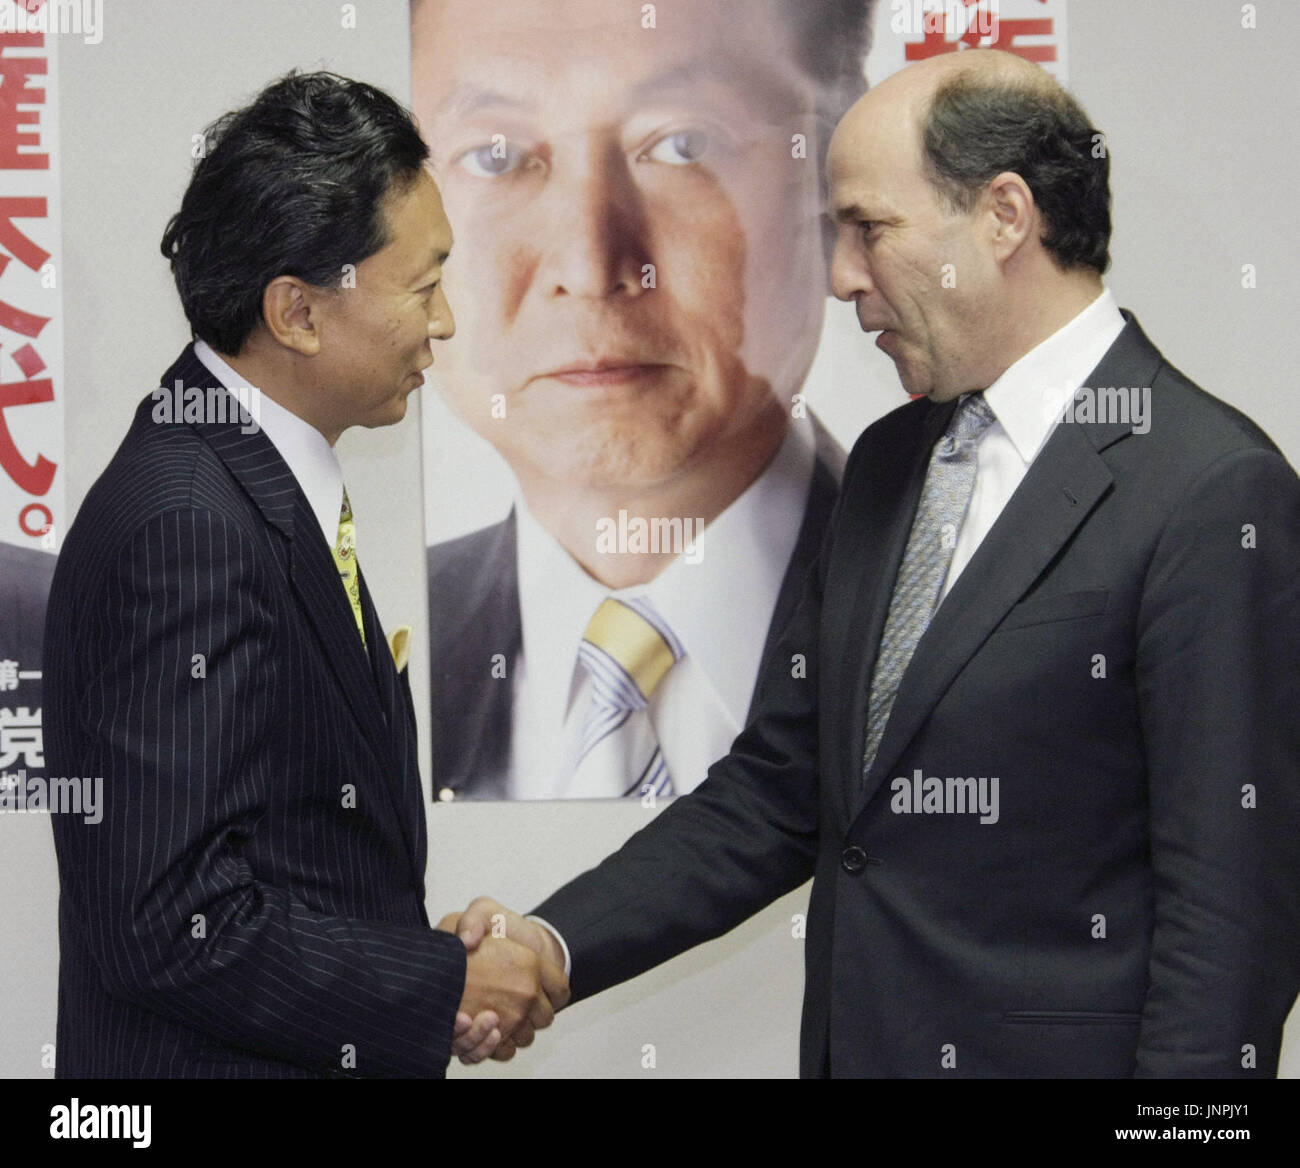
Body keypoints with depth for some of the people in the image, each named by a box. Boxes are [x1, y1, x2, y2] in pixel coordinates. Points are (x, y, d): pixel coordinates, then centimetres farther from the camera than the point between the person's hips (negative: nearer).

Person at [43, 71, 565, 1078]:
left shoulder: (256, 480, 7)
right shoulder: (186, 526, -23)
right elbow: (175, 922, -26)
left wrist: (429, 958, 0)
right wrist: (445, 986, -16)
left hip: (314, 1050, 9)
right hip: (220, 1061, -9)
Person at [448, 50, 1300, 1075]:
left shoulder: (1216, 495, -16)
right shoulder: (889, 462, 10)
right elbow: (775, 791, 11)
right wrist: (556, 945, 0)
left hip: (1053, 1052, -7)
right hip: (850, 1044, 7)